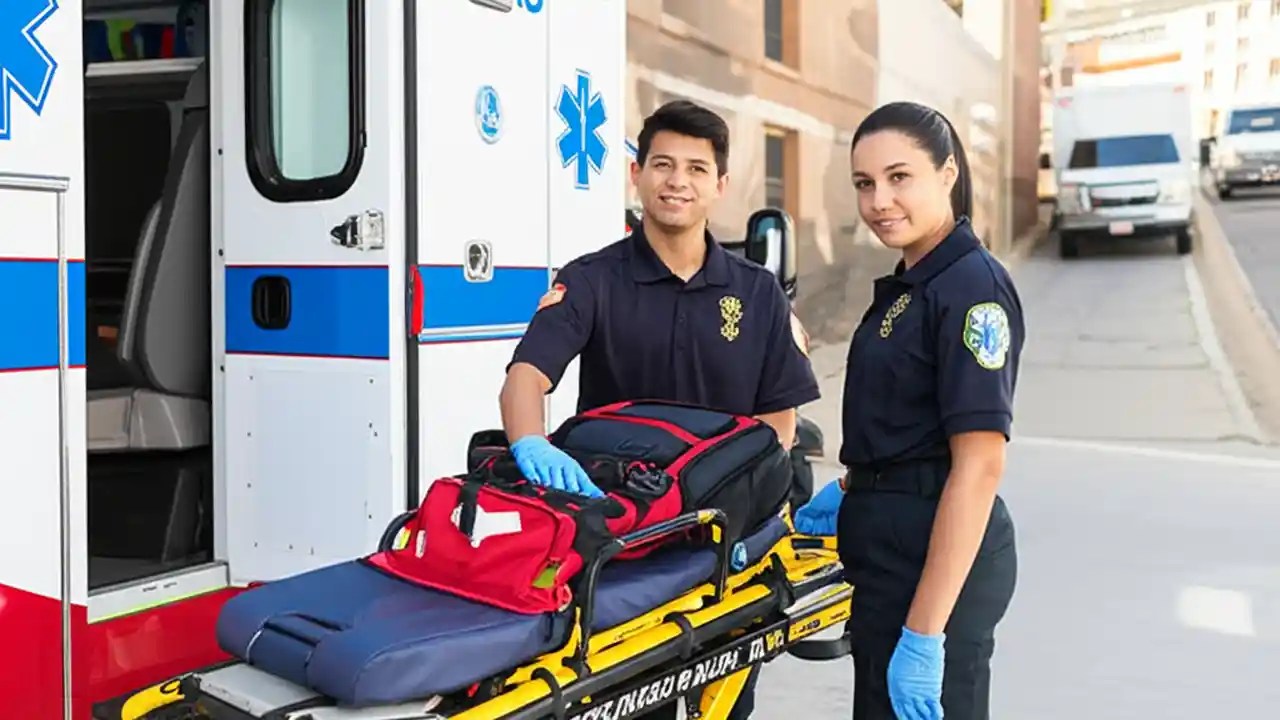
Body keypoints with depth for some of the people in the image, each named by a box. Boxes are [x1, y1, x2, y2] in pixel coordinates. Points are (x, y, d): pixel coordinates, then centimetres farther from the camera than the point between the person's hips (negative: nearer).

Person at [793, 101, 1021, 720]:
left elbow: (979, 465, -23)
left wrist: (925, 633, -25)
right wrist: (851, 489, 13)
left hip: (938, 556, -9)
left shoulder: (972, 286, -17)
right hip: (891, 544, 9)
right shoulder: (905, 286, 12)